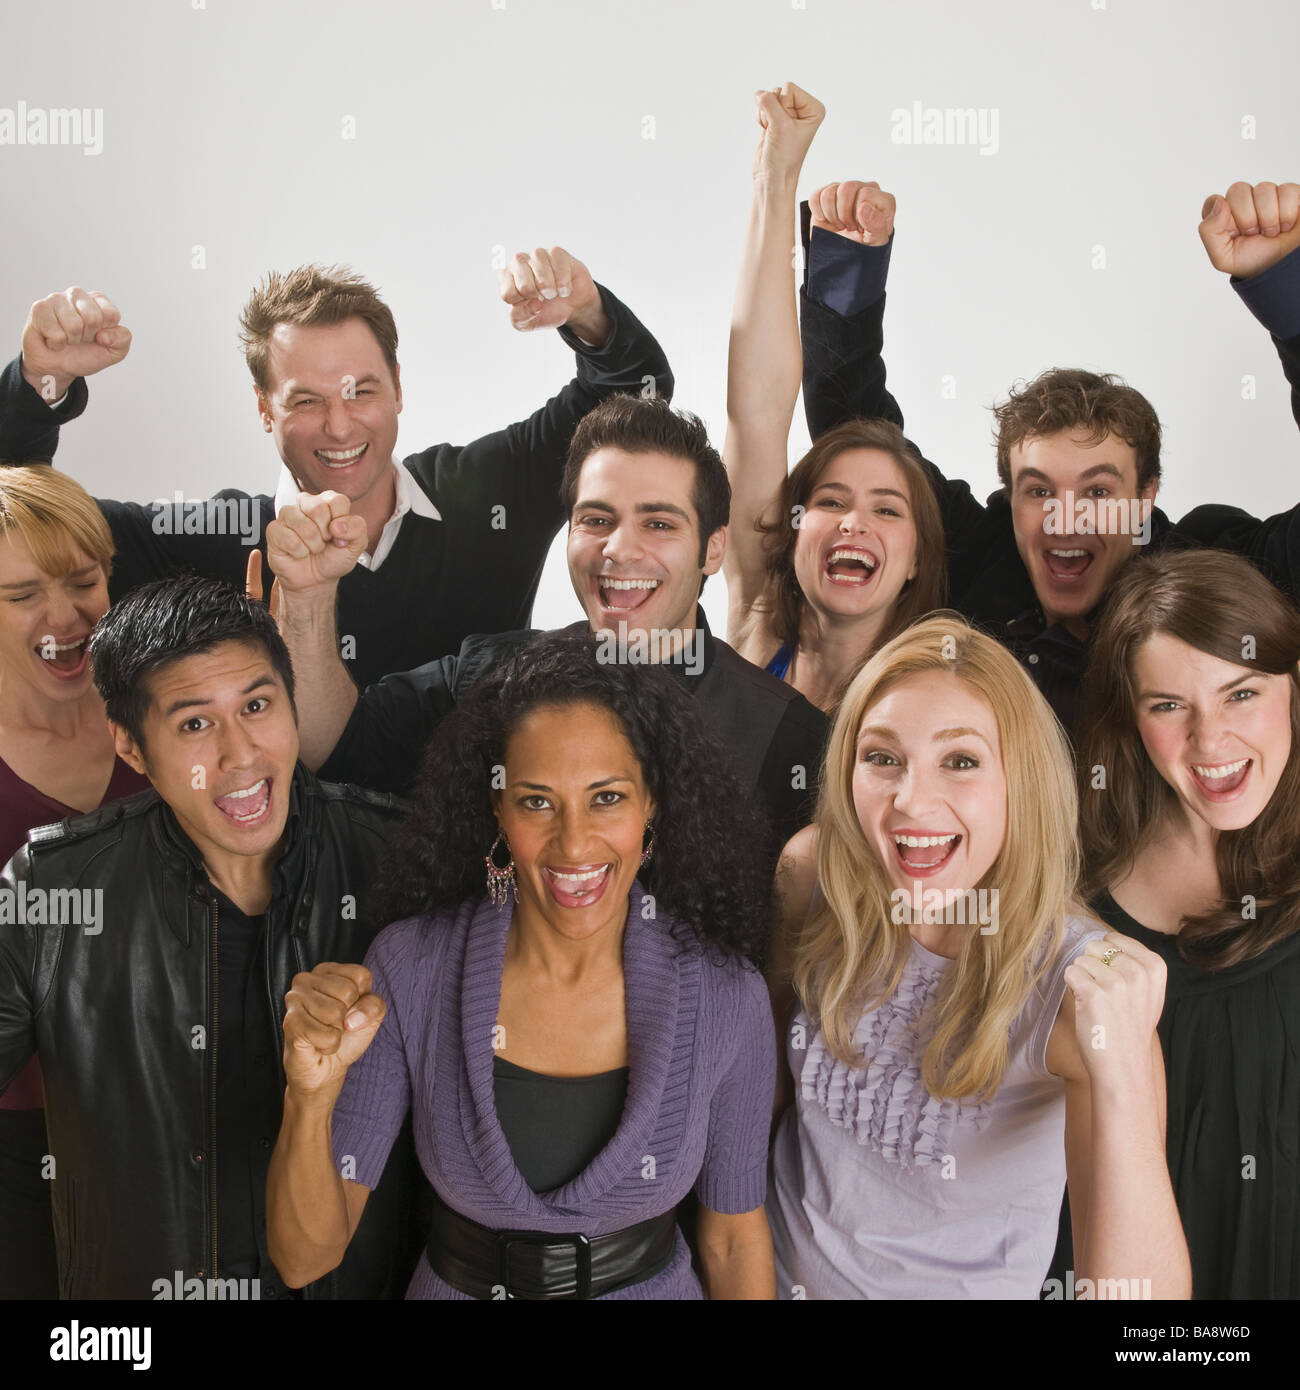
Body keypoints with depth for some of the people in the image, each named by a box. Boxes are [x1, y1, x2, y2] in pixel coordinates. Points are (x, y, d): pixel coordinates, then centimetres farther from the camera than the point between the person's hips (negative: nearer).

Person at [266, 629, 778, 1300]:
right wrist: (312, 1094, -34)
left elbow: (734, 1238, -6)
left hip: (654, 1284, 0)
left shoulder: (728, 999, -19)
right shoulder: (407, 972, -20)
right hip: (457, 1283, 0)